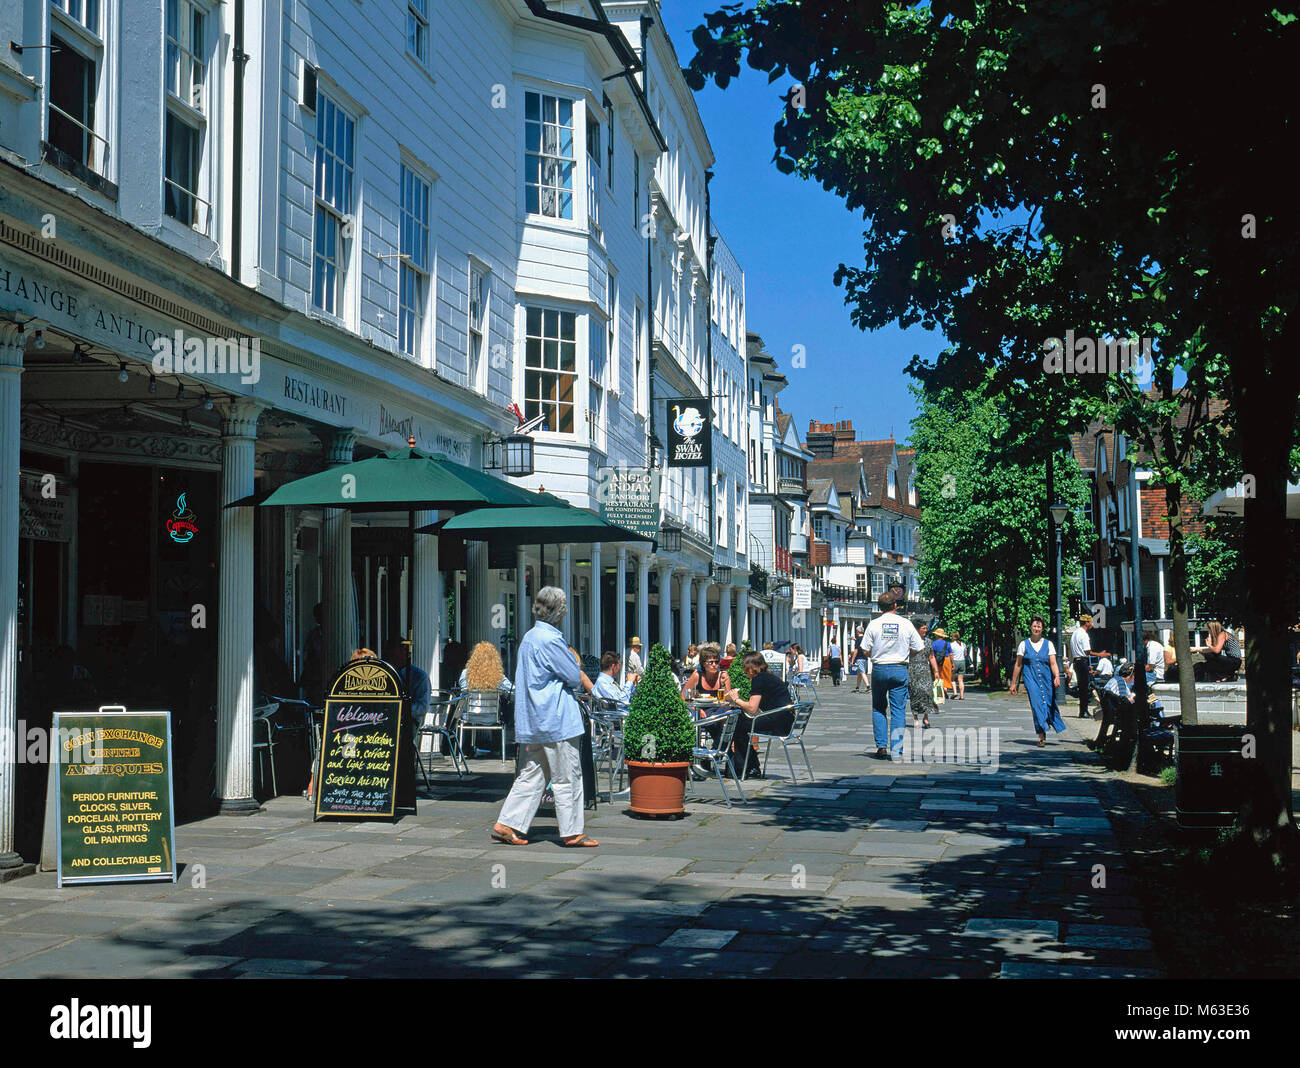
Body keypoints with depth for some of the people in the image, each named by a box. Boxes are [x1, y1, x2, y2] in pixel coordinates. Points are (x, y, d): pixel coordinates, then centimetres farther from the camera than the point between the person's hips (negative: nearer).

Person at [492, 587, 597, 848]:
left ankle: (507, 825, 10)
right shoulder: (551, 640, -17)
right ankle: (572, 832, 6)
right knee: (567, 777, 0)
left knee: (531, 773, 12)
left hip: (533, 721, 9)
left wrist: (589, 685, 11)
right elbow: (574, 677, -12)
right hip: (556, 719, -9)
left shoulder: (529, 637, 14)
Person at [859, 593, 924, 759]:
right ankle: (896, 751, 0)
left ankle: (881, 745, 5)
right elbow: (919, 648, 2)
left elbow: (865, 651, -3)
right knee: (898, 710, 4)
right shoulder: (906, 624, -2)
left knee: (878, 708, 15)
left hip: (879, 669, 0)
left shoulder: (874, 624, -4)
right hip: (900, 669, 0)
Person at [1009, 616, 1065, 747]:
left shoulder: (1048, 644, 8)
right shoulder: (1024, 644, 6)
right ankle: (1041, 735, -16)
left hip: (1046, 680, 2)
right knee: (1037, 704, -14)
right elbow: (1018, 665, 8)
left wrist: (1057, 677, -18)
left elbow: (1053, 663, -1)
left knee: (1049, 703, 2)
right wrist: (1013, 683, 8)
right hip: (1031, 679, -2)